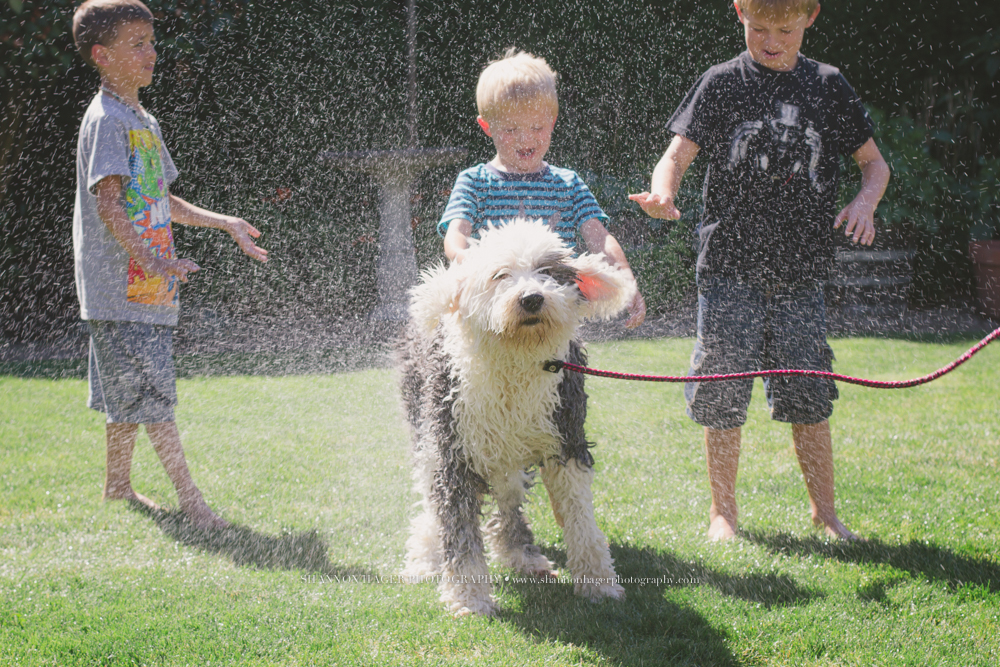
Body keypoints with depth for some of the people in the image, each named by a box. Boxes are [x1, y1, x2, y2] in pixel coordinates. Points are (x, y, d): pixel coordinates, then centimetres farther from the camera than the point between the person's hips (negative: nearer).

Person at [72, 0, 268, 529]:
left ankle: (117, 485, 25)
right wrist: (146, 259, -32)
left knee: (131, 395, 15)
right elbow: (106, 202, -21)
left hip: (149, 285, 9)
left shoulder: (144, 122, 19)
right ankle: (189, 497, -13)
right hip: (118, 286, -9)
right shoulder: (106, 119, -11)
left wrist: (226, 224, 23)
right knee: (150, 392, -10)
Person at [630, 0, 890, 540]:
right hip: (731, 266, -1)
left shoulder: (827, 86, 8)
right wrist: (662, 194, -27)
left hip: (800, 271, 2)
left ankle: (824, 510, 16)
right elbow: (678, 154, -5)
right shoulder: (723, 84, 2)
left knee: (808, 392, 3)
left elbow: (874, 162, 15)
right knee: (723, 392, 1)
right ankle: (723, 510, 15)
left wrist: (865, 202, -7)